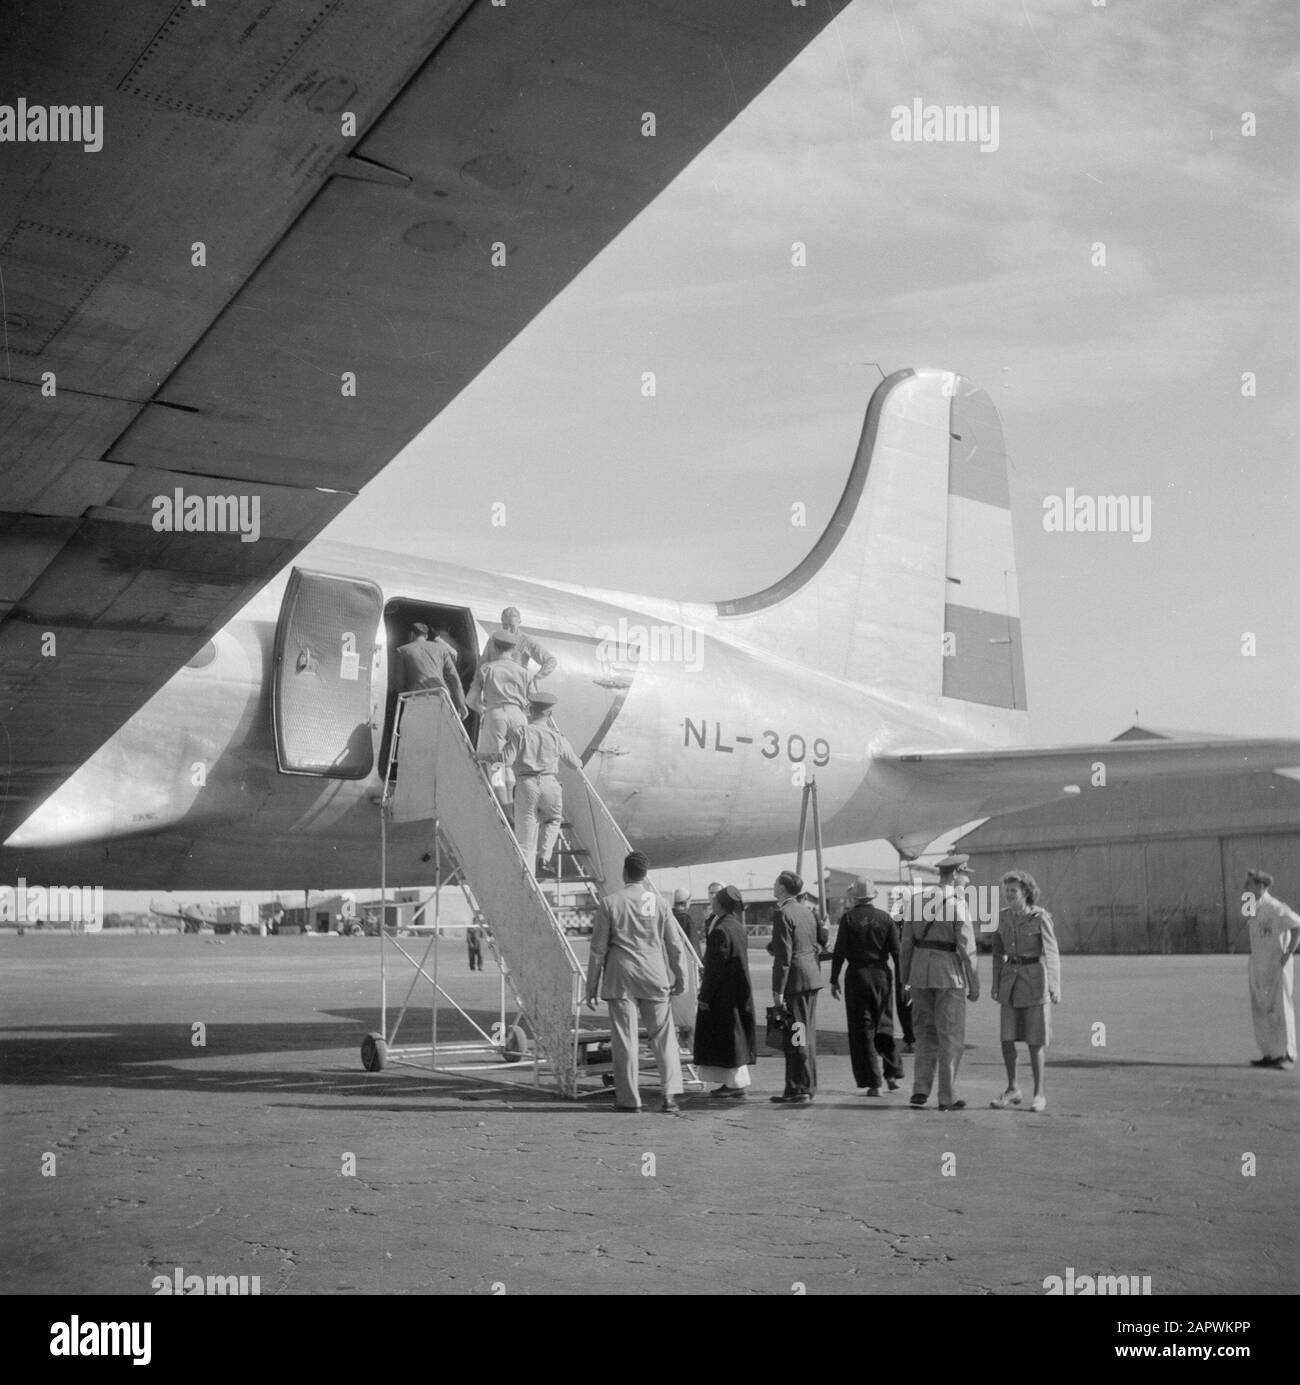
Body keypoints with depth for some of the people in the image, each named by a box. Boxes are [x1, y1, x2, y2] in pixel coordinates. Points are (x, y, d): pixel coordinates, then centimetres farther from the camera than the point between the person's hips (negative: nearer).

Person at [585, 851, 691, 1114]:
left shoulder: (610, 903, -4)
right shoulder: (659, 903, 2)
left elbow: (598, 949, -2)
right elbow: (675, 946, 6)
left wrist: (592, 986, 5)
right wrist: (680, 979, 18)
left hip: (620, 979, -2)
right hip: (655, 978, 2)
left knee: (624, 1038, 4)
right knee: (663, 1036, 6)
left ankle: (629, 1099, 7)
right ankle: (670, 1095, -2)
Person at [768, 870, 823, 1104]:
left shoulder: (783, 914, -13)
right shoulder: (807, 911, 14)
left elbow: (783, 955, -17)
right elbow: (817, 945, 16)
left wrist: (778, 989, -16)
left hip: (795, 979, -9)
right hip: (812, 977, 9)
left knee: (796, 1036, -5)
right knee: (806, 1035, 14)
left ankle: (800, 1090, -3)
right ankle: (805, 1087, 20)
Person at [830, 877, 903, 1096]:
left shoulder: (849, 918, -6)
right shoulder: (885, 918, 1)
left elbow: (839, 951, -8)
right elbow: (896, 952, 0)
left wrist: (834, 980, -2)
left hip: (857, 975, -3)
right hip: (881, 974, 3)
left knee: (862, 1029, 2)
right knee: (884, 1025, 18)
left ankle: (872, 1082, 0)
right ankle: (892, 1074, 16)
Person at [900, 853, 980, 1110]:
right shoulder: (958, 905, -10)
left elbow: (906, 943, 8)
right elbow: (966, 947, -12)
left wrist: (904, 980, 14)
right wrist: (974, 984, -4)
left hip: (921, 973, 5)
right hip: (950, 975, -5)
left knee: (926, 1034, 15)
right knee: (950, 1038, 4)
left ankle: (920, 1090, 5)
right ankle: (947, 1098, 7)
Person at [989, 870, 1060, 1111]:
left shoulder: (1040, 917, -10)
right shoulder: (1003, 917, 5)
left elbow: (1052, 953, -11)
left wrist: (1055, 988, -19)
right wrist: (996, 985, 10)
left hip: (1035, 978, -5)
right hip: (1011, 979, 5)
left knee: (1034, 1040, -3)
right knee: (1006, 1036, -1)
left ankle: (1039, 1093, 9)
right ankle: (1012, 1090, 11)